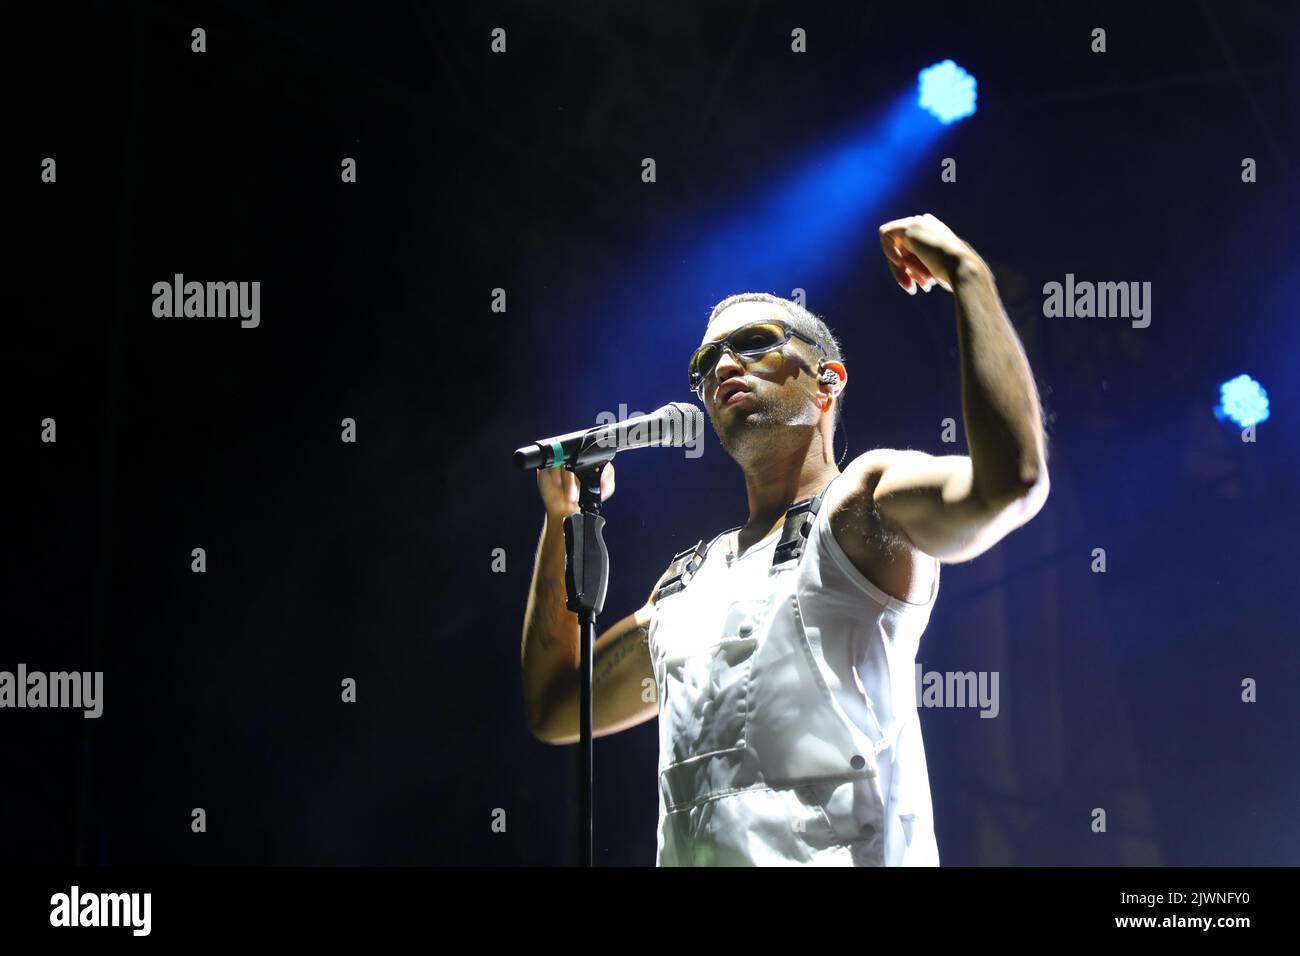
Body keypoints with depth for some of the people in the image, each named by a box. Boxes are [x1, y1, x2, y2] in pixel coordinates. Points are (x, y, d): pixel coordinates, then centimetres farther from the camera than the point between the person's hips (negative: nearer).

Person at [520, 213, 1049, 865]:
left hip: (831, 852, -6)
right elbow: (554, 711, 30)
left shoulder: (863, 505, 3)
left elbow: (1013, 483, -16)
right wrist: (563, 519, 26)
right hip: (690, 855, 6)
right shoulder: (689, 580, 22)